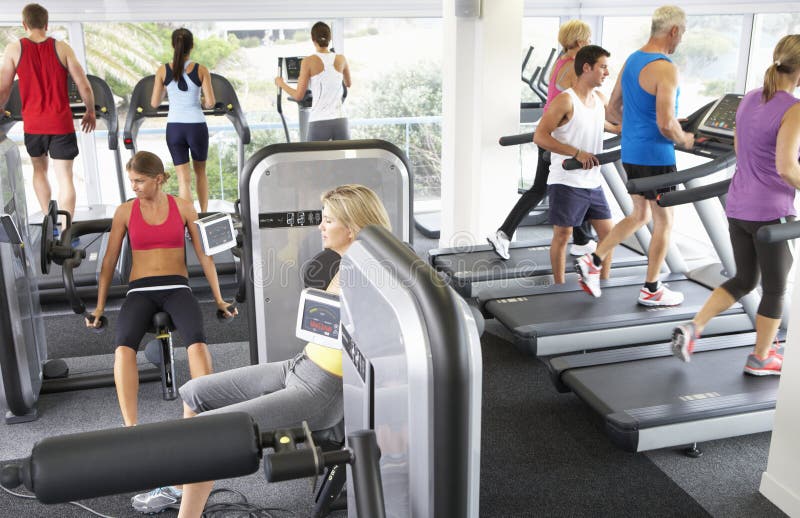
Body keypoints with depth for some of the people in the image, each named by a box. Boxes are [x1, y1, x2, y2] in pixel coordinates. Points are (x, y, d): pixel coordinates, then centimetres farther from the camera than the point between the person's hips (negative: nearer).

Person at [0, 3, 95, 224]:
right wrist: (90, 112, 13)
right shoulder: (62, 48, -2)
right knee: (65, 177, -2)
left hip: (33, 124, 2)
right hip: (61, 123, -1)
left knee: (39, 169, 24)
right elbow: (84, 86, -3)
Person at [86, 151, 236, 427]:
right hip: (140, 291, 1)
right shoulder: (125, 211, 8)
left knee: (197, 342, -33)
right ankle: (131, 427, -32)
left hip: (177, 288, 0)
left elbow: (203, 254, 8)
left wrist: (219, 299, 7)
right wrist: (99, 306, 11)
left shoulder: (183, 207, 7)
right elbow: (110, 259, 12)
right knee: (123, 347, -31)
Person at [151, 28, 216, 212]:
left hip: (174, 128, 1)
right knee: (200, 171, 22)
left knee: (183, 178, 5)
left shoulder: (163, 70, -3)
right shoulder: (201, 70, -6)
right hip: (197, 127, 0)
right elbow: (211, 102, -10)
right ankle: (204, 215, 26)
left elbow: (154, 103, 1)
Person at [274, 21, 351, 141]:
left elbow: (299, 96, -2)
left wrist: (281, 84, 15)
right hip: (340, 121, 3)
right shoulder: (341, 59, 6)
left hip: (319, 122, -2)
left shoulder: (308, 61, -5)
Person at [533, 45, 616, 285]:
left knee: (607, 232, 8)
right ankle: (560, 288, 15)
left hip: (593, 182, 8)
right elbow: (539, 137, -20)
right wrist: (577, 153, -24)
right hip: (566, 182, -8)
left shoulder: (600, 99, 9)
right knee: (562, 235, 2)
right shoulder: (565, 100, -14)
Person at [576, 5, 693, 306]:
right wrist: (684, 140, -6)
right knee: (664, 222, 7)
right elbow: (667, 125, -25)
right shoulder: (665, 69, -19)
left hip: (631, 153, 8)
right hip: (656, 157, -8)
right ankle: (651, 290, 17)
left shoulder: (631, 61, 8)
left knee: (640, 215, 21)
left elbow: (612, 110, 15)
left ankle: (592, 262, 14)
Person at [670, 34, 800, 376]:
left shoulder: (749, 100, 6)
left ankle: (693, 328, 5)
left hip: (738, 206, 7)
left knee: (744, 280, 21)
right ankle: (760, 359, 26)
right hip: (771, 212, -7)